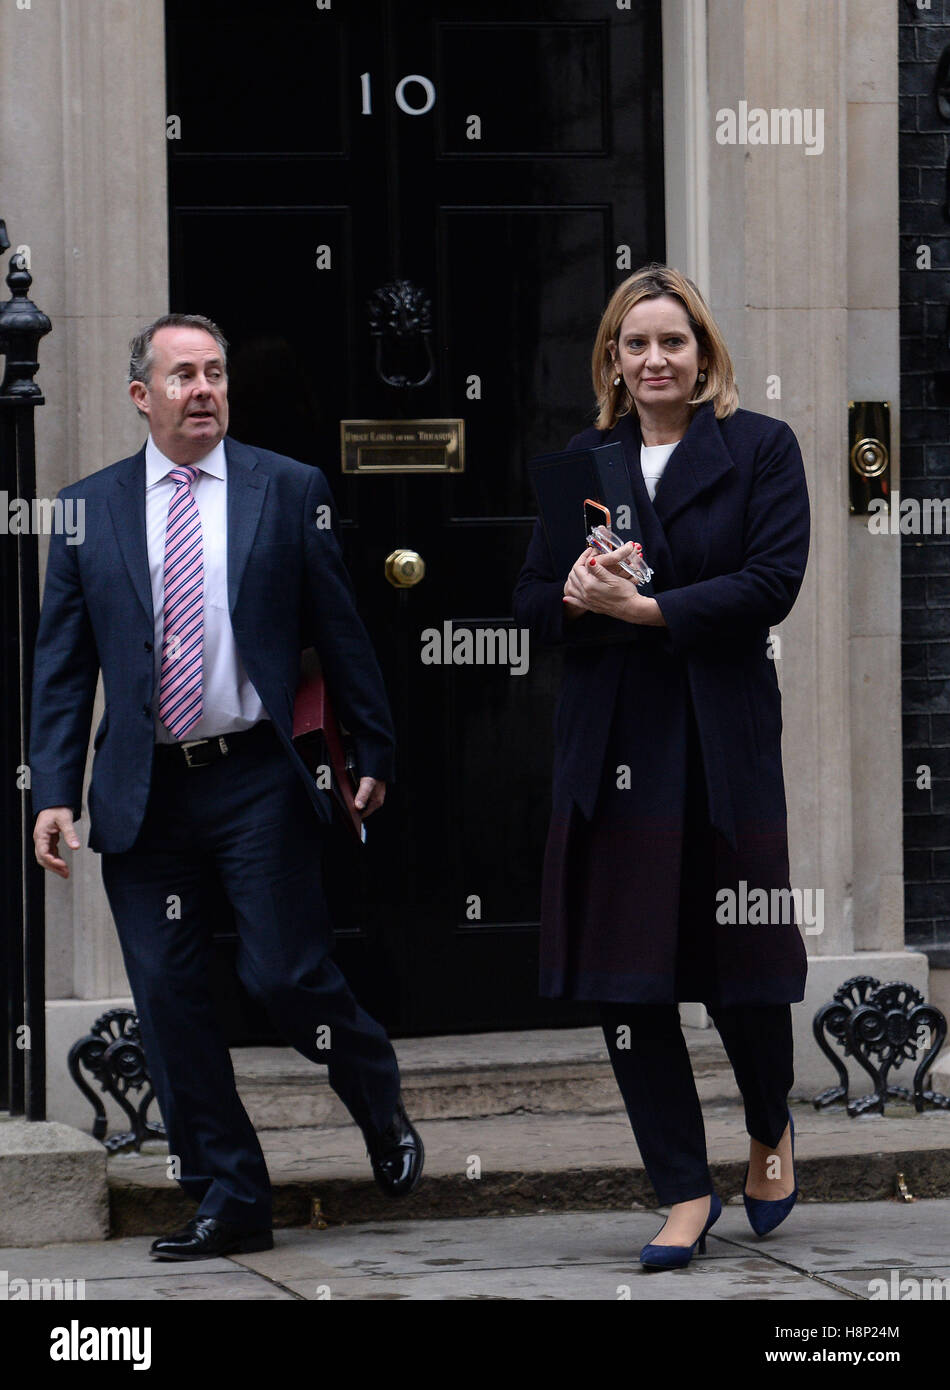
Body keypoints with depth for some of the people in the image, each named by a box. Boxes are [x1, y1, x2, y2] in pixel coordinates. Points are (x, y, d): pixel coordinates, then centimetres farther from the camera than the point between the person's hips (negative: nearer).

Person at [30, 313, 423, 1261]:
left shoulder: (290, 491, 3)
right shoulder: (88, 508, 6)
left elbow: (339, 635, 6)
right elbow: (62, 667, 6)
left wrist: (374, 754, 6)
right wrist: (53, 792, -2)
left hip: (258, 783, -2)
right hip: (142, 794, 2)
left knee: (286, 975, -6)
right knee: (169, 1003, 3)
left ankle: (383, 1112, 24)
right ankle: (229, 1201, 13)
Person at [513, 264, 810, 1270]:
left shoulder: (761, 448, 1)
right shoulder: (583, 459, 11)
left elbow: (772, 584, -11)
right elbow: (532, 601, 9)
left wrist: (643, 608, -16)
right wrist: (581, 595, -14)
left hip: (722, 741, -3)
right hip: (610, 741, 3)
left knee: (739, 961, 3)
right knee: (624, 977, 1)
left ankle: (771, 1130, 32)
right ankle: (684, 1193, 9)